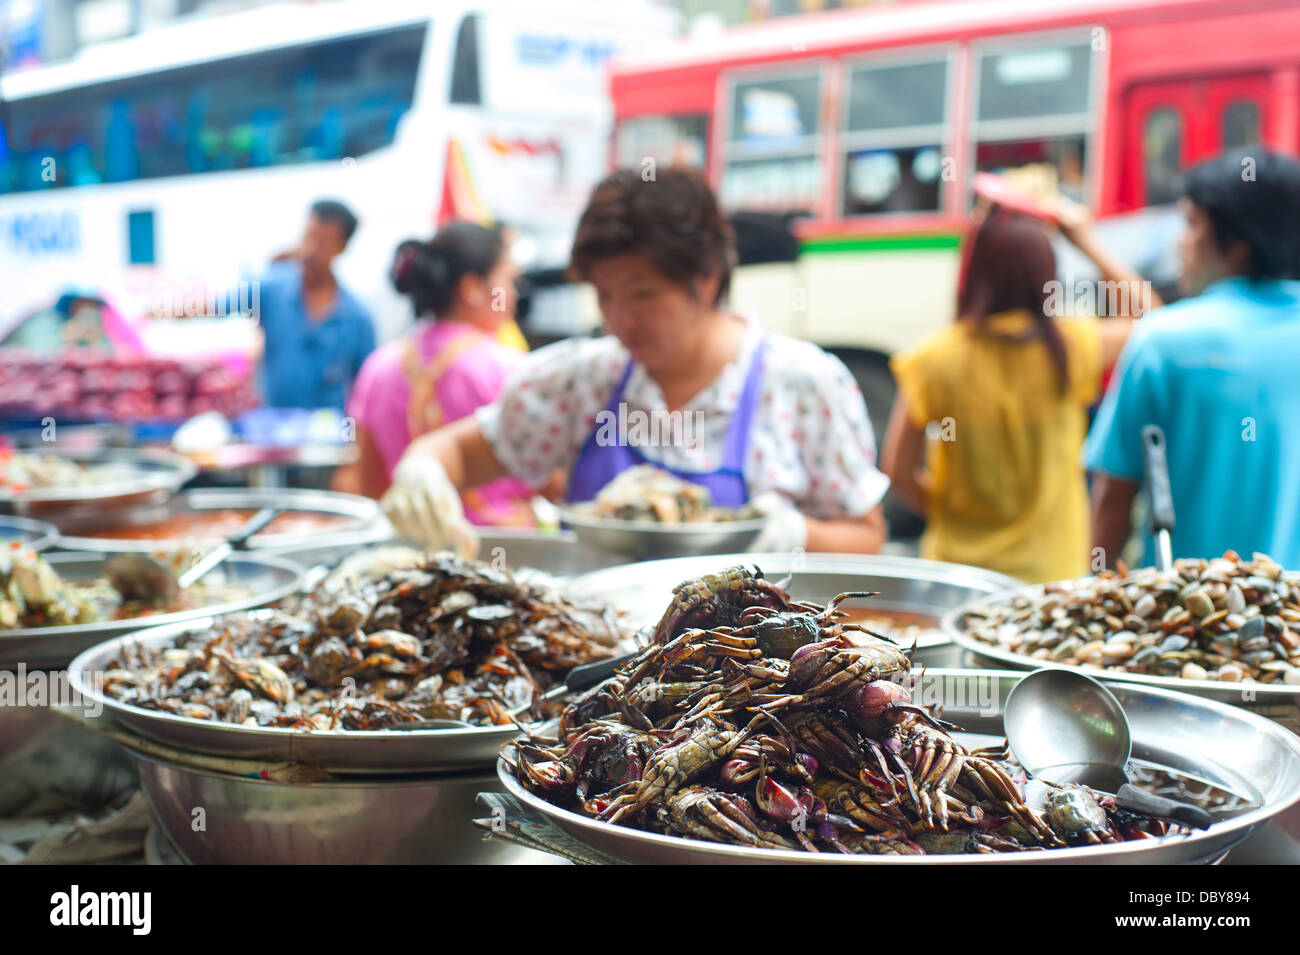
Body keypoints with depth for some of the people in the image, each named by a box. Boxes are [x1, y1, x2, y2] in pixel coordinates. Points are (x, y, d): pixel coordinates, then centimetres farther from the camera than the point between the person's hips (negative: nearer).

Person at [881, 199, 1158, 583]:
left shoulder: (935, 360, -11)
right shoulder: (1070, 347, -8)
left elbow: (899, 473, -4)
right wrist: (1088, 242, 15)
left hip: (958, 564, 0)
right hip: (1054, 571, 1)